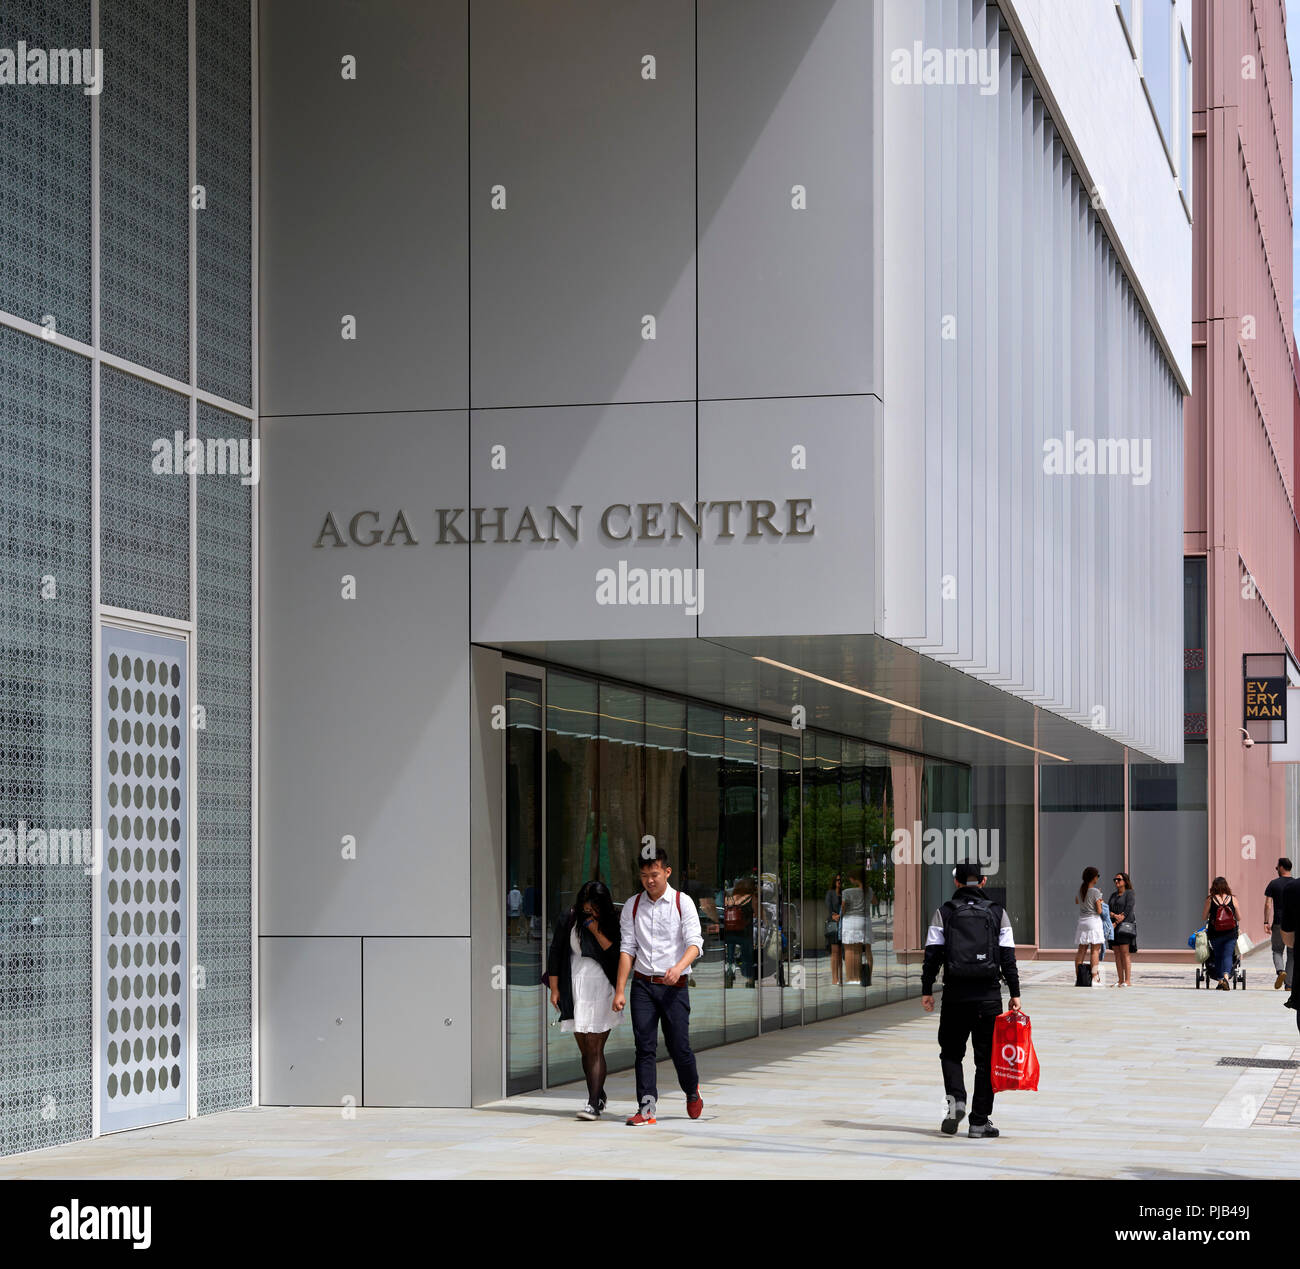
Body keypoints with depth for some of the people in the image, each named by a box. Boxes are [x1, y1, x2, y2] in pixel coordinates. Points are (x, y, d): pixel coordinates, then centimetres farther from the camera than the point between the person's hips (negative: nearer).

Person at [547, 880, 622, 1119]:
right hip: (574, 989, 3)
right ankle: (599, 1096, 27)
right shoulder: (570, 920, 4)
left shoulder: (611, 924, -1)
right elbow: (555, 953, 8)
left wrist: (597, 932, -15)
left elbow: (617, 956, -11)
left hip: (600, 989, -3)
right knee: (584, 1049, 10)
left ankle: (593, 1104, -12)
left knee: (595, 1048, -10)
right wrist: (554, 988, 6)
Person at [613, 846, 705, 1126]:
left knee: (678, 1047, -2)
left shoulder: (682, 903, 0)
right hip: (642, 984, 2)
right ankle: (646, 1108, -3)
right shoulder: (632, 906, 8)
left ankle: (692, 1092, 26)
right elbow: (627, 948, 6)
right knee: (644, 1047, -4)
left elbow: (695, 943, -7)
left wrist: (679, 967, -28)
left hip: (674, 986, -2)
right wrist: (620, 990, 0)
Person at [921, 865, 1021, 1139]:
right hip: (989, 995, 0)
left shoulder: (944, 913, 1)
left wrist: (927, 990, 3)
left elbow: (932, 955, -2)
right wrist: (1014, 993, 5)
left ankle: (956, 1099, -11)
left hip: (955, 994, 0)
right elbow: (1008, 957, 1)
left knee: (951, 1052, 14)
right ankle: (979, 1121, 4)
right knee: (986, 1058, 5)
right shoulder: (998, 913, 4)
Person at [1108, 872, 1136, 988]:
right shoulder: (1113, 895, 17)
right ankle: (1120, 980, 5)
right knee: (1117, 954, 4)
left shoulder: (1129, 894, -3)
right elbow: (1109, 910, 10)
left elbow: (1127, 911, -12)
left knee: (1125, 953, -12)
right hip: (1114, 927, 7)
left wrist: (1116, 923, -15)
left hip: (1125, 925, -7)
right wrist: (1115, 915, -13)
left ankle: (1128, 981, -15)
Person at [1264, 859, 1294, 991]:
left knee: (1277, 950, 10)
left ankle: (1280, 971, -18)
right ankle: (1289, 984, 4)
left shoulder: (1273, 884, -1)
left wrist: (1266, 922, -4)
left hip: (1278, 922, -2)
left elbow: (1268, 904, -6)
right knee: (1291, 953, 7)